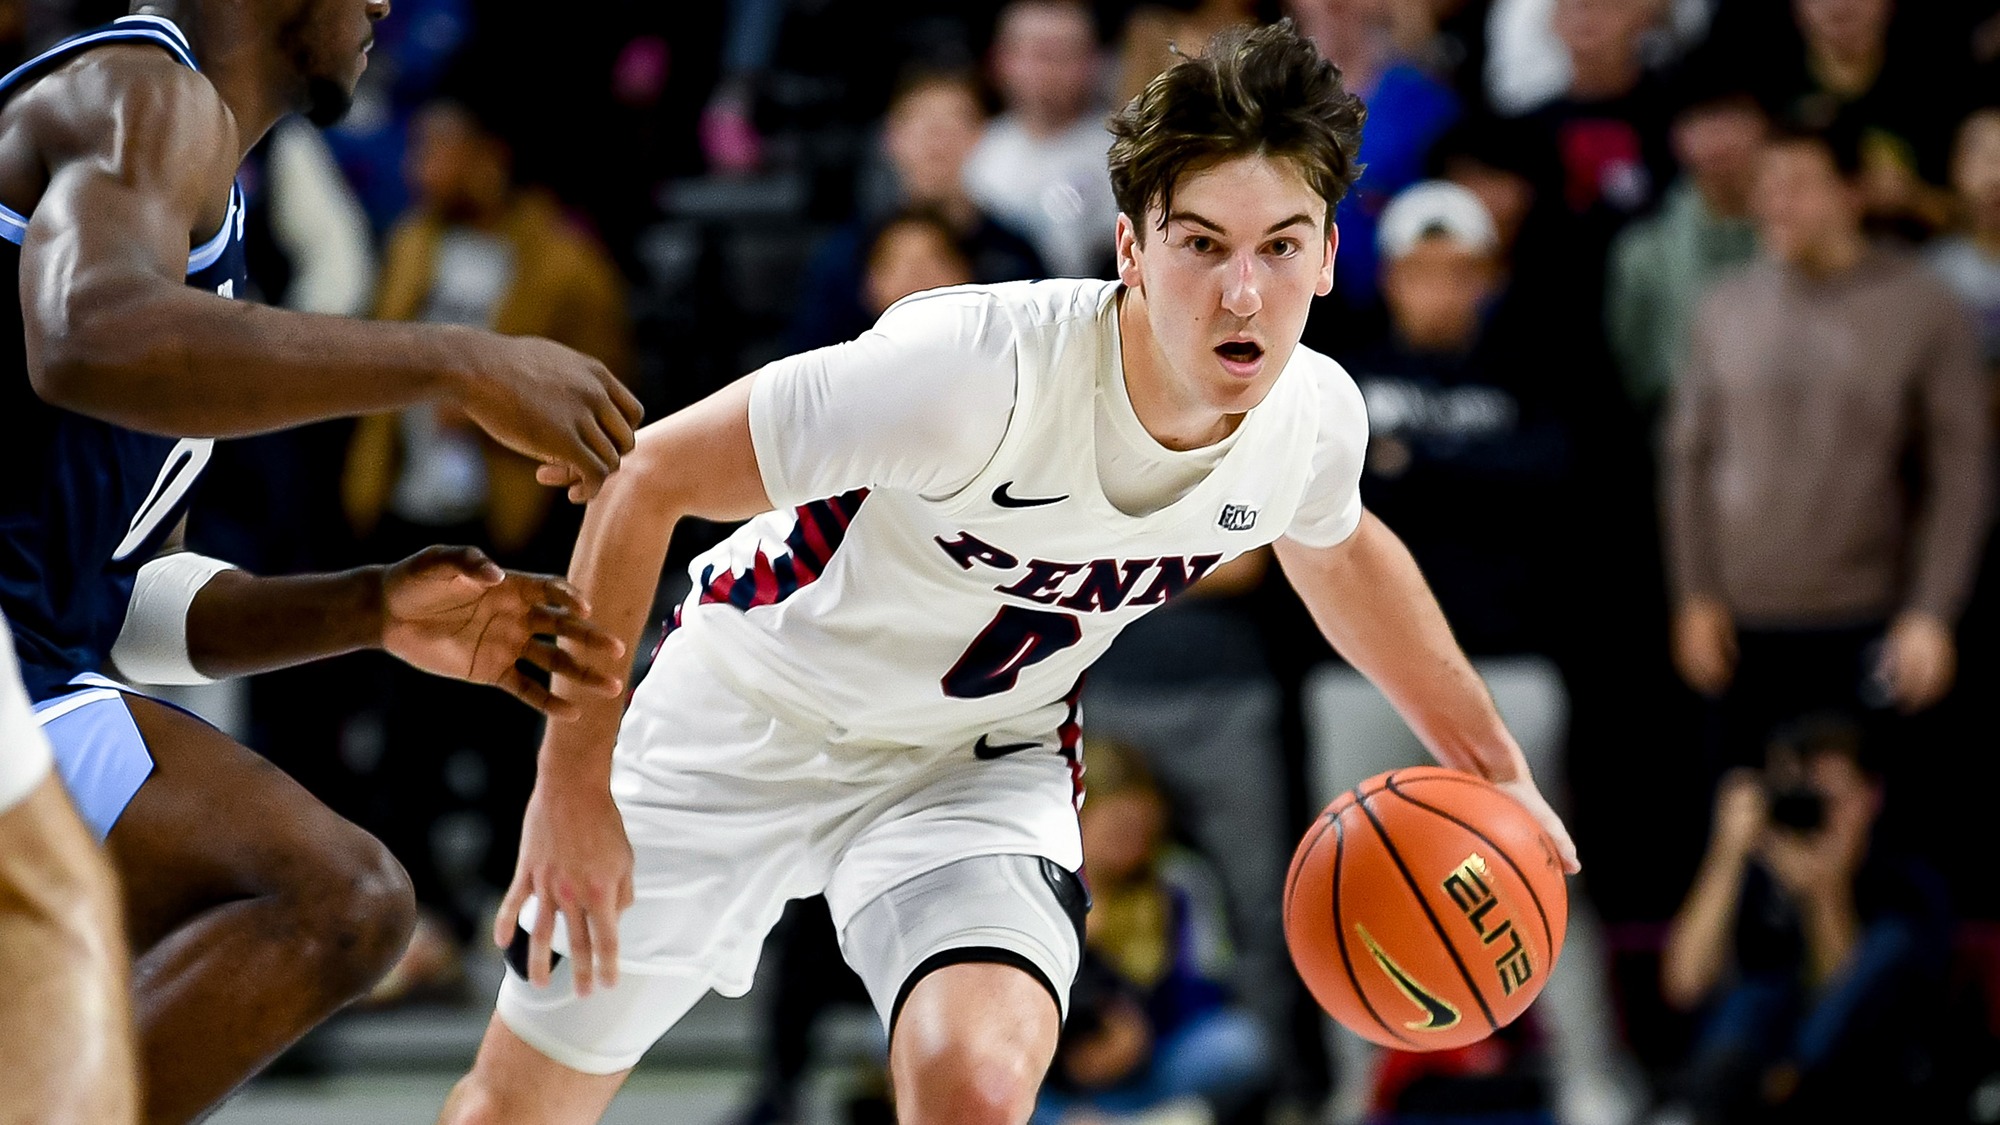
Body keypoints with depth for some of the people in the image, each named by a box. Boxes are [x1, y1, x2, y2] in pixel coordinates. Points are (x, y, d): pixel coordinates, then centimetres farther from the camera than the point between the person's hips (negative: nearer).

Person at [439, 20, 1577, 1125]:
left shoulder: (1317, 420, -18)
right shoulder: (981, 371, -36)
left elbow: (1340, 548, 11)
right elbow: (644, 480, -28)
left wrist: (1498, 768, 16)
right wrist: (573, 789, -25)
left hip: (984, 765, 3)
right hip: (753, 717, -3)